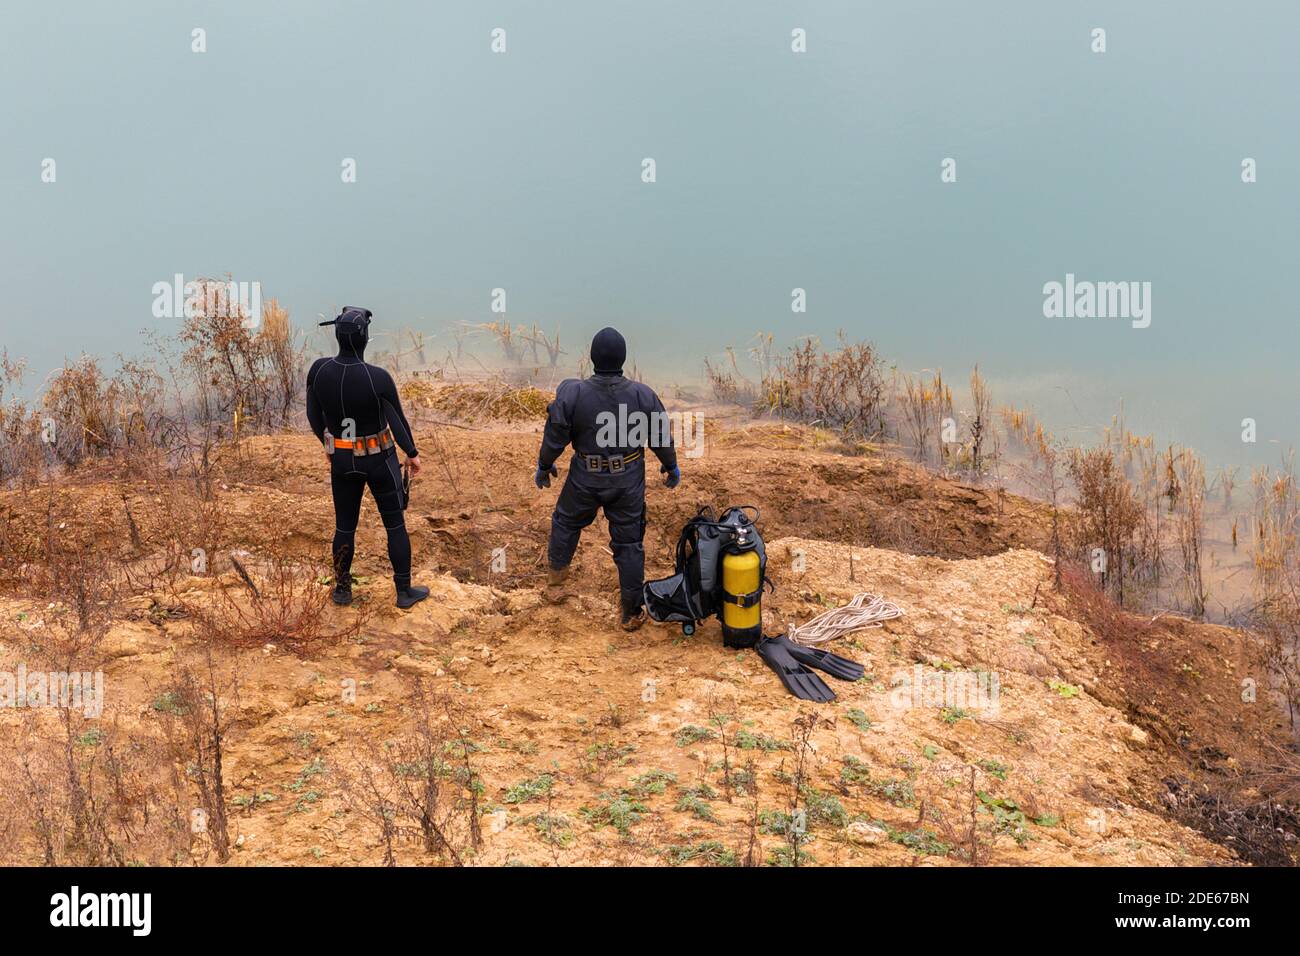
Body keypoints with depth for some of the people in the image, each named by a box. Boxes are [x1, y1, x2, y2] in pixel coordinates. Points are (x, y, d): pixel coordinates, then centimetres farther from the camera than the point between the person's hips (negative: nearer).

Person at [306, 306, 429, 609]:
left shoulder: (318, 369, -17)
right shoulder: (379, 378, -28)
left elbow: (313, 414, -1)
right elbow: (398, 422, -16)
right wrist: (413, 454, 3)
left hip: (342, 459, 3)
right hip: (379, 459, -3)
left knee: (344, 525, 20)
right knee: (395, 524, 13)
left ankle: (342, 589, 32)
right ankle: (404, 591, 22)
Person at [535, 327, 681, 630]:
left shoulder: (571, 393, -20)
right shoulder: (643, 395, -16)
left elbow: (555, 437, -8)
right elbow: (662, 438, -3)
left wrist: (544, 466, 11)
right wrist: (671, 467, 17)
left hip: (585, 479, 0)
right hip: (628, 481, 0)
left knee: (565, 523, 27)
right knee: (629, 543, 12)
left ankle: (555, 582, 44)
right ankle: (631, 613, 21)